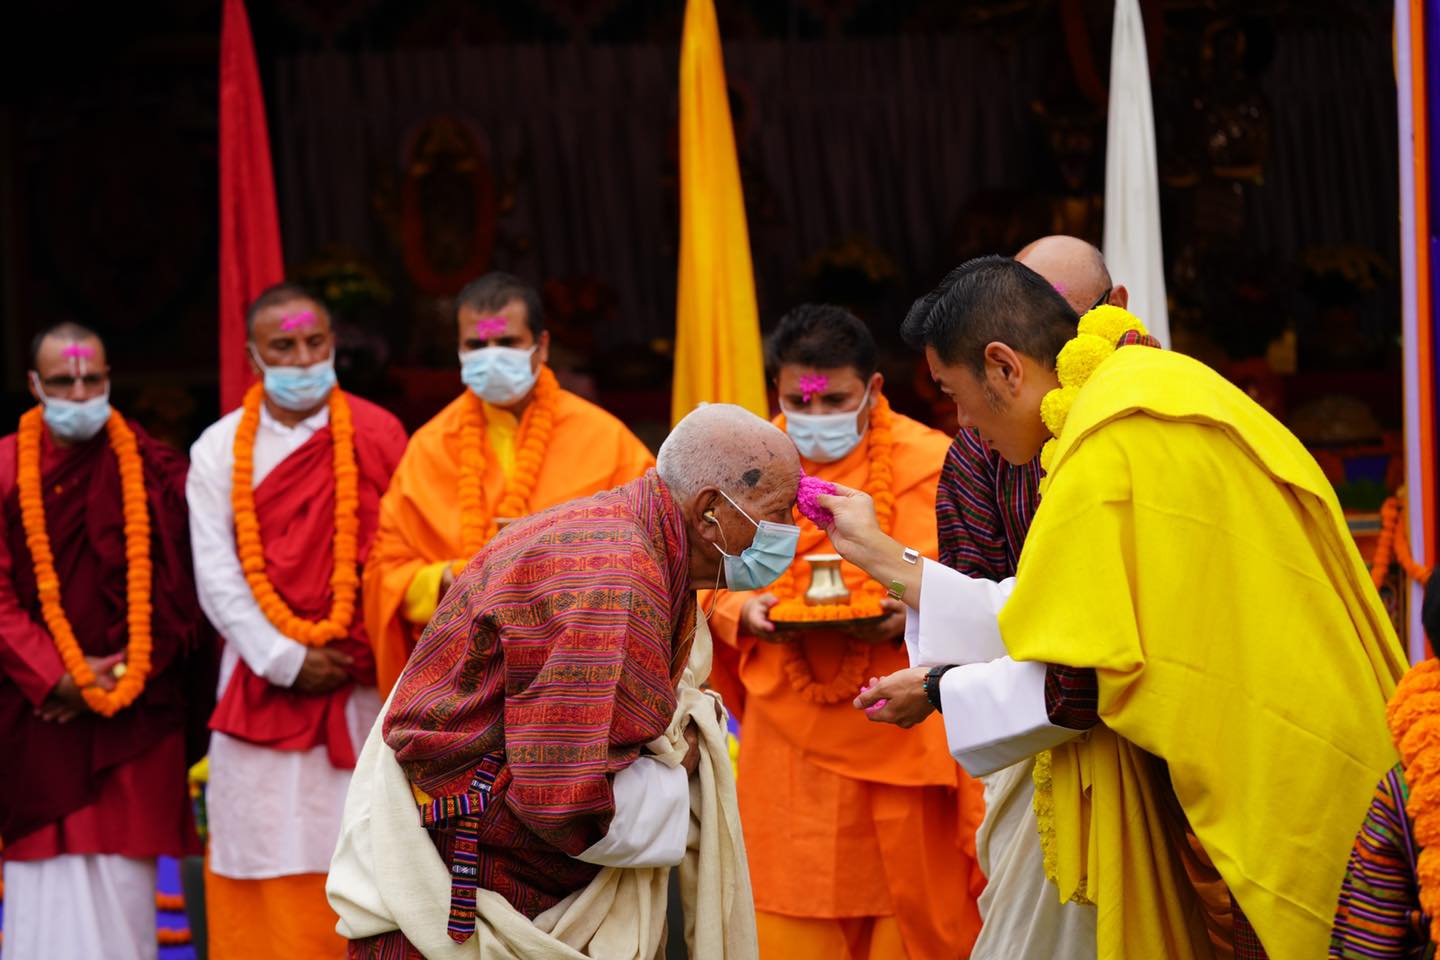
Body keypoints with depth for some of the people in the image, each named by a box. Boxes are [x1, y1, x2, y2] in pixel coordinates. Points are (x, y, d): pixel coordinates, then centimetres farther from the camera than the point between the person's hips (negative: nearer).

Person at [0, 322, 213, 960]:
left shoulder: (152, 471, 4)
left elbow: (177, 594, 1)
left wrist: (125, 680, -8)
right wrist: (57, 677, -11)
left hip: (135, 716, 0)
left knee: (123, 877, -1)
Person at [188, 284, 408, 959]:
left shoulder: (377, 437, 3)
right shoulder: (220, 450, 5)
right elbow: (217, 576, -1)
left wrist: (381, 660, -9)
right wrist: (286, 661, -8)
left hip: (359, 686, -1)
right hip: (260, 692, 1)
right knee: (264, 866, 0)